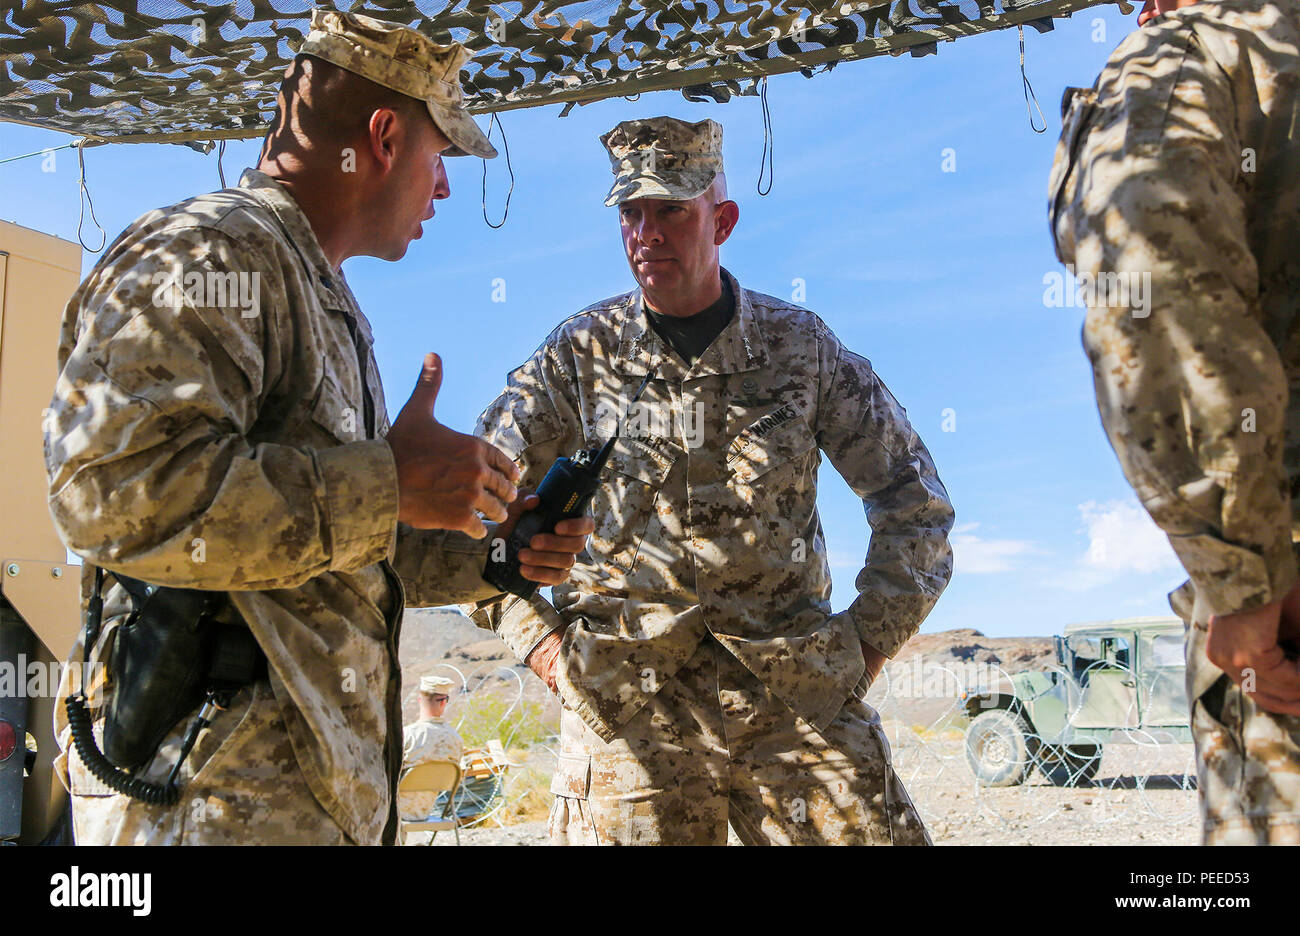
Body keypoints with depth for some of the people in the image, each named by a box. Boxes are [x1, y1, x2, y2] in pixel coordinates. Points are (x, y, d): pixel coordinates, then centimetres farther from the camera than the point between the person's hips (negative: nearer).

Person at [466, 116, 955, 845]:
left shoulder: (802, 345, 5)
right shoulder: (580, 353, 4)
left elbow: (913, 496, 12)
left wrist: (870, 639, 4)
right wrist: (536, 635, 0)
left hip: (794, 686, 1)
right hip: (627, 696, 0)